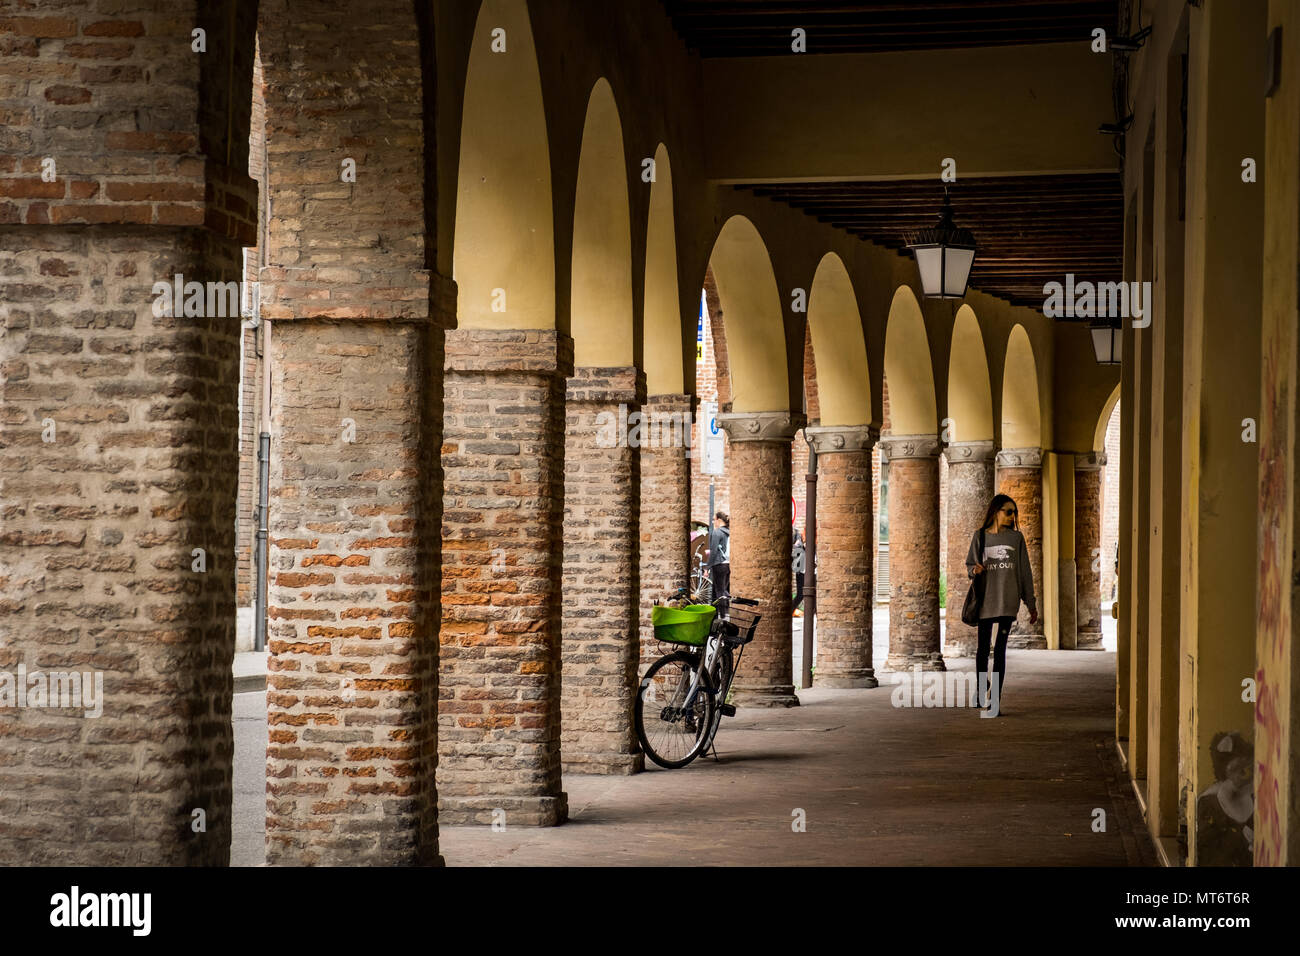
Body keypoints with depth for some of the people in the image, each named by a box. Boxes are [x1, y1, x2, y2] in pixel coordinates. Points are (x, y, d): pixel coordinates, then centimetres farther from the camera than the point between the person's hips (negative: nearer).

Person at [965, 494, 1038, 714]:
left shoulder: (1016, 538, 5)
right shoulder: (979, 537, 5)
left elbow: (1025, 572, 8)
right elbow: (970, 564, 12)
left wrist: (1031, 604, 8)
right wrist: (974, 569, -13)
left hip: (1008, 601, -1)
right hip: (985, 600, 1)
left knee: (1000, 650, -5)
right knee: (983, 648, 9)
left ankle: (996, 699, -3)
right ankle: (980, 690, 31)